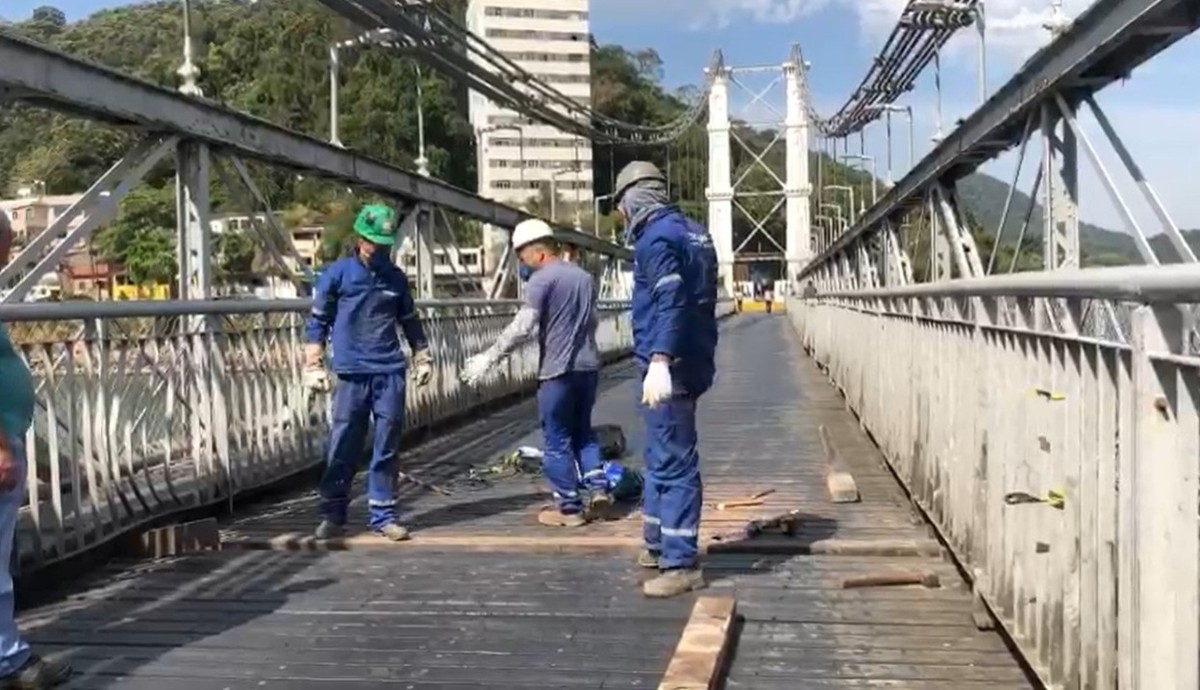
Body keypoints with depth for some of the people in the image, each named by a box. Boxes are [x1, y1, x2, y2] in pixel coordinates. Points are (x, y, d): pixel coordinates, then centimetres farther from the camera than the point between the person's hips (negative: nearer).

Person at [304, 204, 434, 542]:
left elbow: (409, 321, 21)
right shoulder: (337, 273, 1)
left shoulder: (396, 277, 11)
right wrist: (313, 366, -3)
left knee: (387, 447, 5)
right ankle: (333, 514, 14)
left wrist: (422, 358, 16)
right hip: (352, 374, -3)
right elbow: (318, 321, 2)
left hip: (391, 373, 3)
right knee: (344, 448, 1)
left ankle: (383, 515, 13)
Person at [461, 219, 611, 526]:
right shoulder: (585, 277, 12)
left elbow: (522, 328, -19)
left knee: (557, 440, 3)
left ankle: (569, 508, 7)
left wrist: (488, 358, -14)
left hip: (558, 371, -7)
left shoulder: (542, 279, -12)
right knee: (583, 431, 21)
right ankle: (598, 487, 9)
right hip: (588, 367, 7)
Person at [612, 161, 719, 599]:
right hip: (690, 362, 10)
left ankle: (682, 564, -3)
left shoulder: (657, 237, -12)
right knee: (663, 456, 20)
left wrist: (659, 359, -34)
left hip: (669, 367, -10)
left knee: (673, 462, -7)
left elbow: (669, 300, -26)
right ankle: (660, 544, 33)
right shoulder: (690, 231, 16)